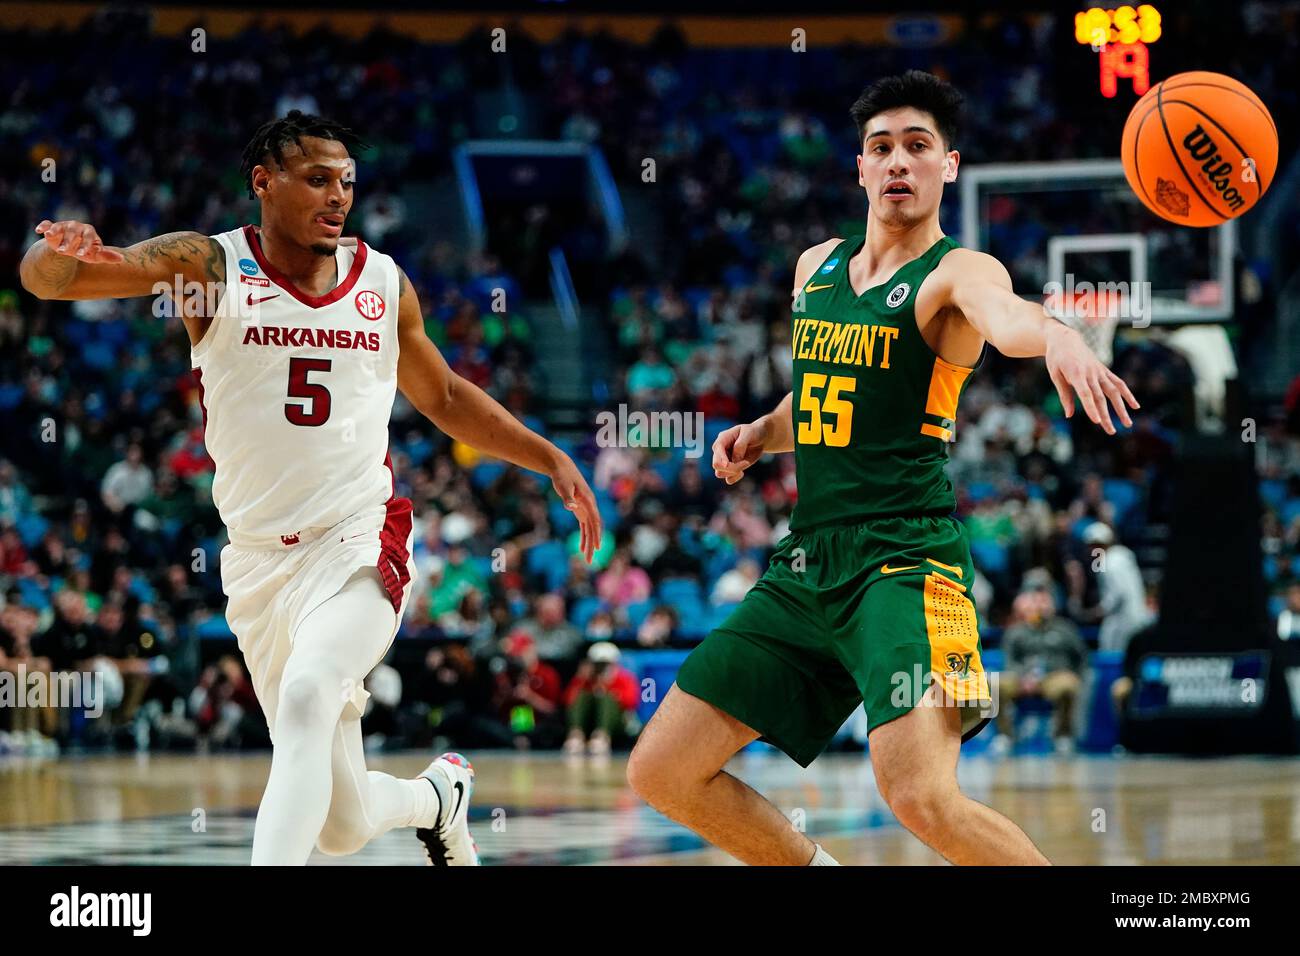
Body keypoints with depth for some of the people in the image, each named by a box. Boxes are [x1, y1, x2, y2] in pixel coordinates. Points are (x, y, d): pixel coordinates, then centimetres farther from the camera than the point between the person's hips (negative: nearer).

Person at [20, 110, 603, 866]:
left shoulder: (384, 284, 6)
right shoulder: (209, 266, -4)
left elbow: (445, 397, 23)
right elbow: (44, 278, -15)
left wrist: (551, 460, 14)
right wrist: (61, 254, -39)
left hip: (360, 546, 0)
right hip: (260, 564, 0)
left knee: (307, 695, -33)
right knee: (343, 826, 5)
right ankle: (437, 795, 39)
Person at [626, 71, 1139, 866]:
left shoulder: (957, 272, -8)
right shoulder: (816, 266, 14)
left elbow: (1004, 316, -33)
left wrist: (1056, 336, -56)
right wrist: (760, 434, 9)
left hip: (906, 556, -7)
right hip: (808, 561, 7)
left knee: (923, 797, -26)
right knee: (662, 773, 7)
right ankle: (817, 870, 28)